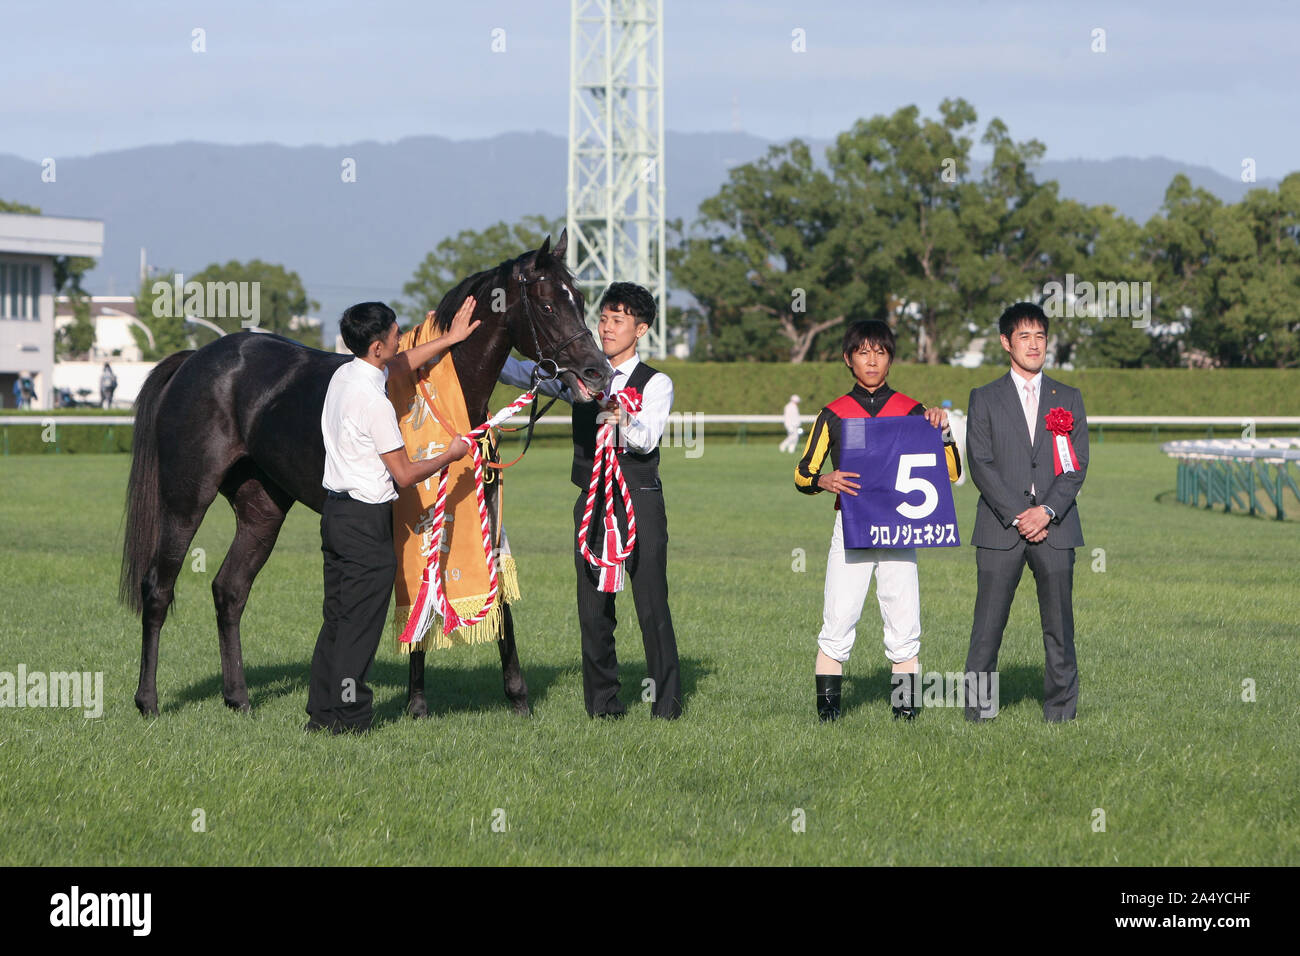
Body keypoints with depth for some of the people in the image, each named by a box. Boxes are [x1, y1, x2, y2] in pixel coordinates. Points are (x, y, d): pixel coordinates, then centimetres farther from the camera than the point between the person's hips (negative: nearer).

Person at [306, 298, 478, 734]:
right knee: (360, 624, -2)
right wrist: (450, 455, -1)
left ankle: (321, 712, 17)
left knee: (336, 618, 14)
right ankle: (349, 717, 2)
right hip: (366, 519, -9)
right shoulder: (374, 402, -21)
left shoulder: (343, 375, 6)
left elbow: (400, 365, 26)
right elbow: (406, 474, -16)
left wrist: (450, 339, 32)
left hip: (335, 512, 9)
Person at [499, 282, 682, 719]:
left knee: (652, 605, -6)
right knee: (593, 607, 4)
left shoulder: (655, 383, 0)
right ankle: (602, 704, 11)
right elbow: (521, 373, 13)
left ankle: (667, 705, -1)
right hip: (592, 502, 4)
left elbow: (647, 438, -16)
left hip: (640, 502, -4)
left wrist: (622, 415, -36)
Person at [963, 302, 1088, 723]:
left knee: (1059, 625, -1)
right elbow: (980, 464, -1)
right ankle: (978, 705, 2)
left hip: (1054, 529, 1)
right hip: (1000, 529, -1)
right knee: (988, 625, -5)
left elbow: (1077, 465, 5)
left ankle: (1060, 709, 5)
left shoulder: (1069, 399, 13)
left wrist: (1047, 511, -10)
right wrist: (1017, 516, -11)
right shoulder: (984, 399, 9)